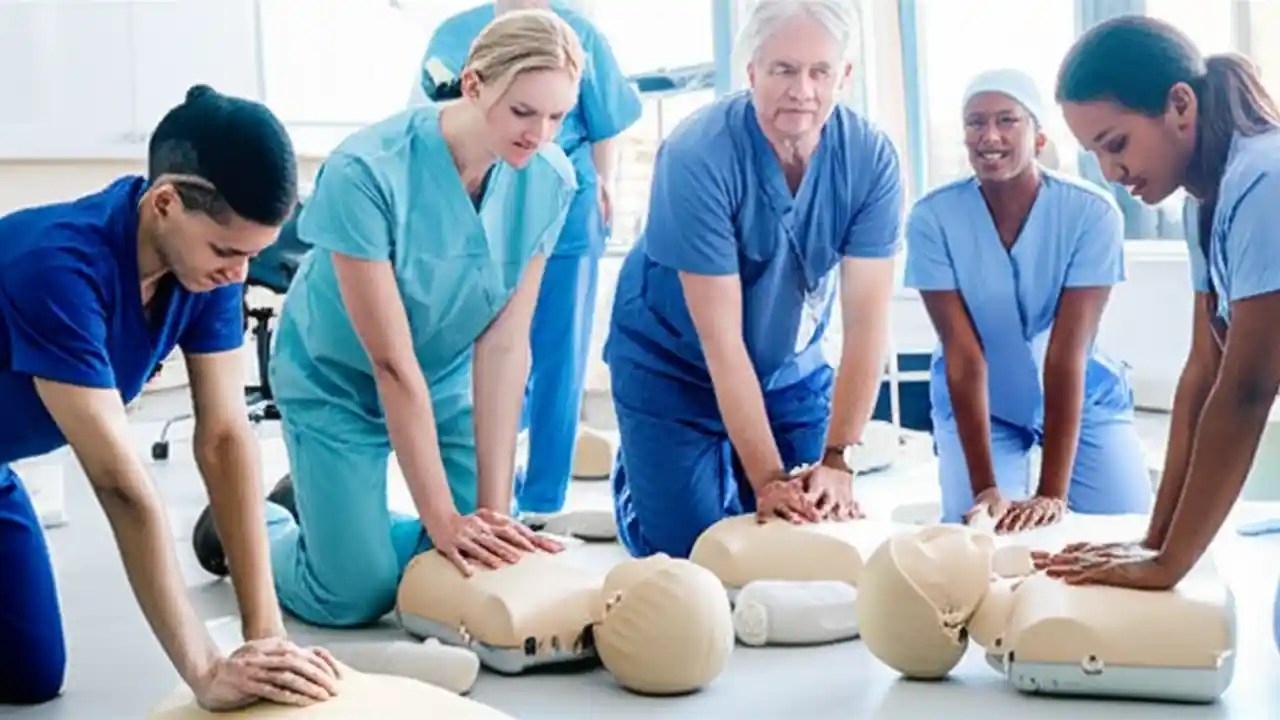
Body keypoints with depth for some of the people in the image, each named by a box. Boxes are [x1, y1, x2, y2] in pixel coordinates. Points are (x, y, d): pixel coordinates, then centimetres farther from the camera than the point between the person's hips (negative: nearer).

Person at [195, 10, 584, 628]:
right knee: (356, 597, -6)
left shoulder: (549, 179, -19)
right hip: (338, 382, -4)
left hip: (448, 383, 5)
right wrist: (443, 518, -27)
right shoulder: (366, 171, -32)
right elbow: (392, 364, -29)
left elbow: (505, 345, -19)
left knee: (488, 565, 0)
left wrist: (493, 509, -22)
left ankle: (352, 520, 26)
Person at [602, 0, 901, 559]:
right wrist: (766, 479, -31)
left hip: (793, 371, 4)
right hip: (672, 369, -3)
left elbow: (866, 322, -20)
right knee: (690, 556, -5)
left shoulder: (871, 157, -18)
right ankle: (631, 480, 28)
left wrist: (837, 461, -29)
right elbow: (720, 339, -28)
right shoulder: (697, 155, -29)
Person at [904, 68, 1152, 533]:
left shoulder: (1092, 212, -25)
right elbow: (964, 353, -24)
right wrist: (985, 487, -30)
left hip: (1085, 397, 0)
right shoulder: (932, 218, -22)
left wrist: (1052, 492, -33)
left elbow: (1068, 352, -29)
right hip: (977, 402, 0)